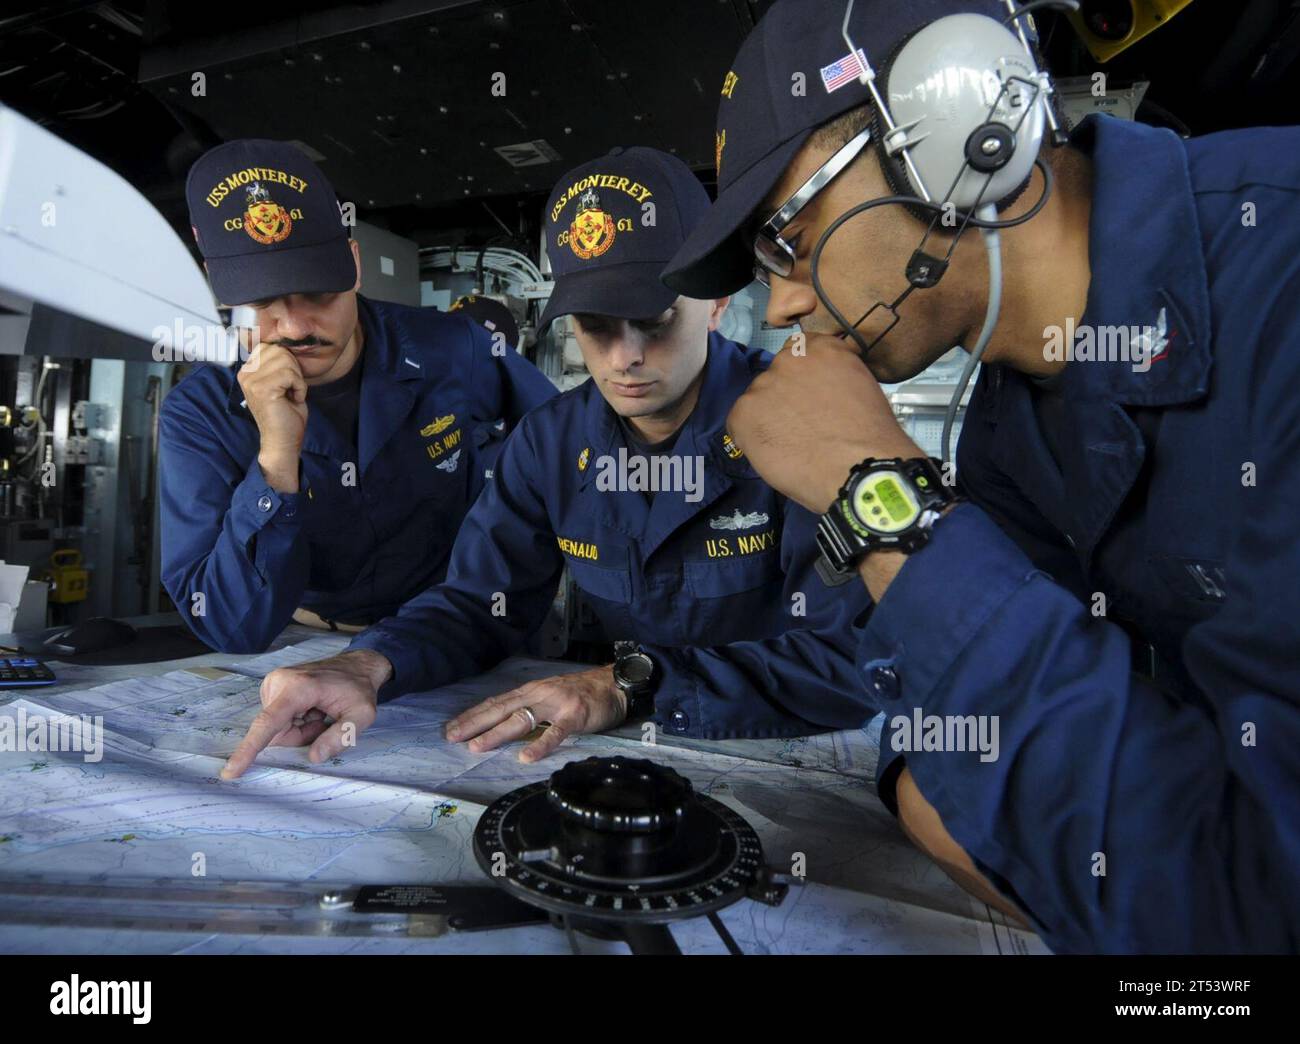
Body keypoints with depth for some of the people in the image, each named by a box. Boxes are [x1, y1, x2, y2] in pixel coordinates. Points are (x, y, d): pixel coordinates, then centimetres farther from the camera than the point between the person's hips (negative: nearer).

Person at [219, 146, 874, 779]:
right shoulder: (550, 441, -1)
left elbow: (851, 660, -22)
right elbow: (478, 604, 3)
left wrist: (634, 683, -26)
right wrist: (368, 665, -16)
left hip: (789, 760, -2)